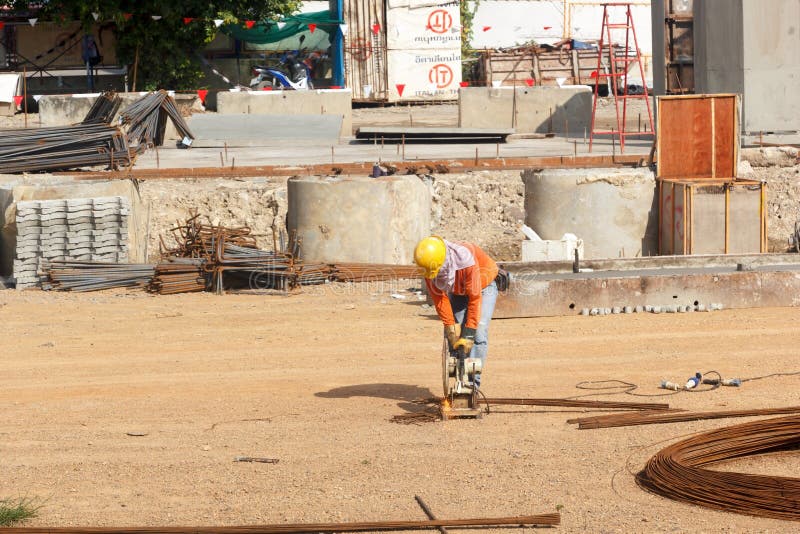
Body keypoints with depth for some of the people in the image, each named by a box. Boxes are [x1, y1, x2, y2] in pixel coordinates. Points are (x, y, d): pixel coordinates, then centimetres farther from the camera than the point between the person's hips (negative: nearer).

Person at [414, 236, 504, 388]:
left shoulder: (466, 260, -41)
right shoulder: (429, 267, -26)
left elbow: (475, 297, -35)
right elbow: (439, 297, -17)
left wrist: (469, 332, -33)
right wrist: (450, 325, -22)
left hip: (482, 287, -5)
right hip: (458, 292, 5)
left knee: (478, 334, -18)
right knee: (453, 335, -7)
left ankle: (473, 382, -18)